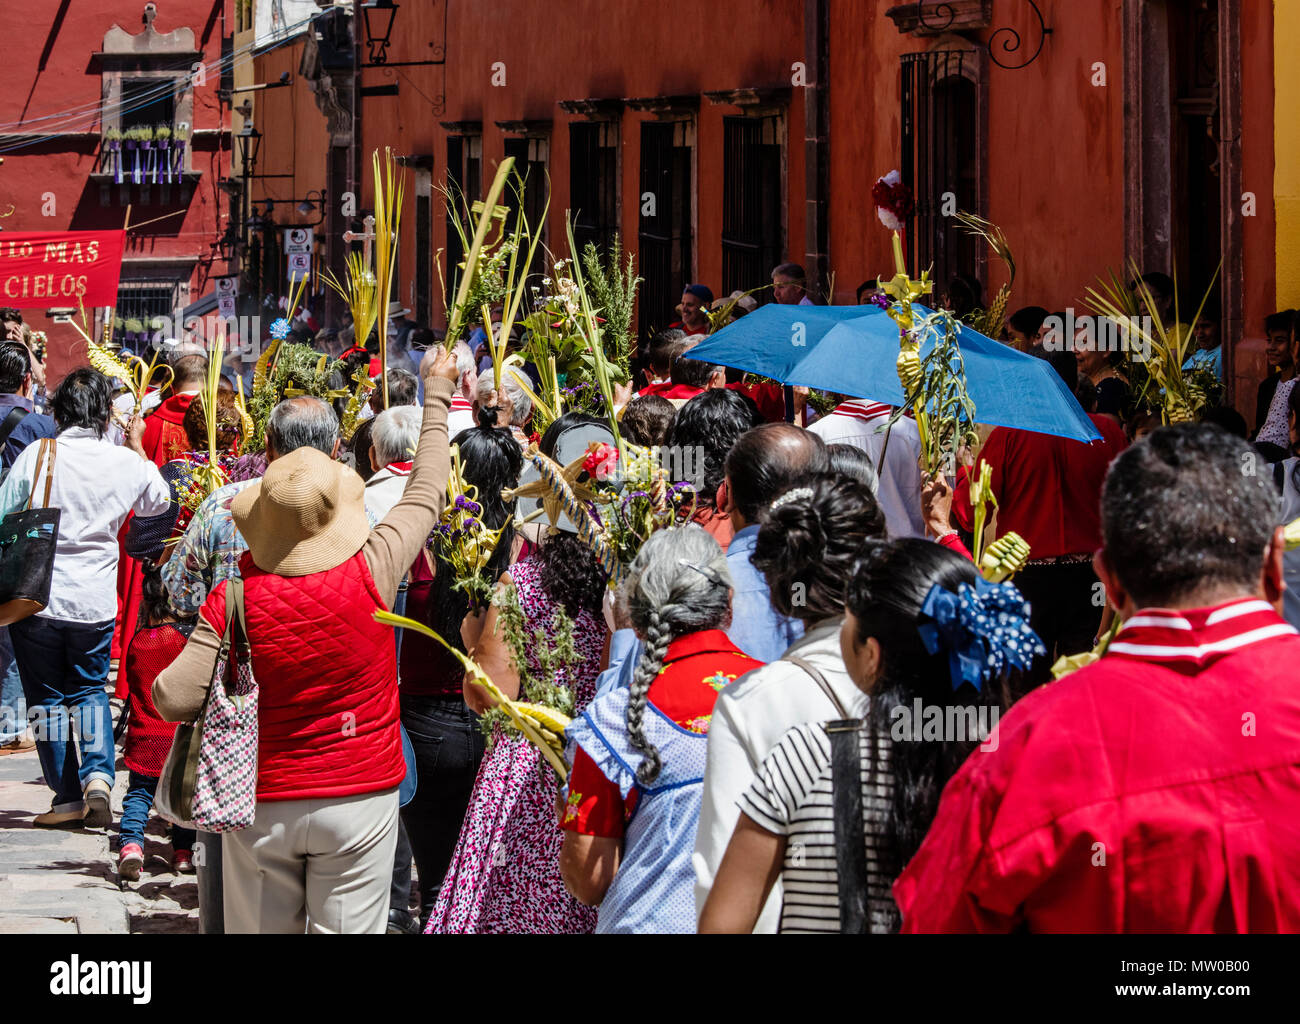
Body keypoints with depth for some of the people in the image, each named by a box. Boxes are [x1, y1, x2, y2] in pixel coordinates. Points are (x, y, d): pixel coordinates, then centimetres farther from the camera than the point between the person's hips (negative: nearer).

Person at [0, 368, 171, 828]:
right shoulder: (126, 462, -4)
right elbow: (159, 500, 18)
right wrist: (136, 445, 30)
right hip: (96, 601, 2)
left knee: (47, 698, 10)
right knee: (90, 690, 21)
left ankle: (68, 798, 12)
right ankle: (98, 773, 1)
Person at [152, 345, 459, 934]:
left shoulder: (234, 598, -13)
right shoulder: (369, 575, -14)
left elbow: (174, 702, -16)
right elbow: (425, 495, 3)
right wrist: (437, 392, 16)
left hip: (260, 803, 1)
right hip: (360, 797, -1)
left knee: (260, 930, 11)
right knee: (348, 930, 5)